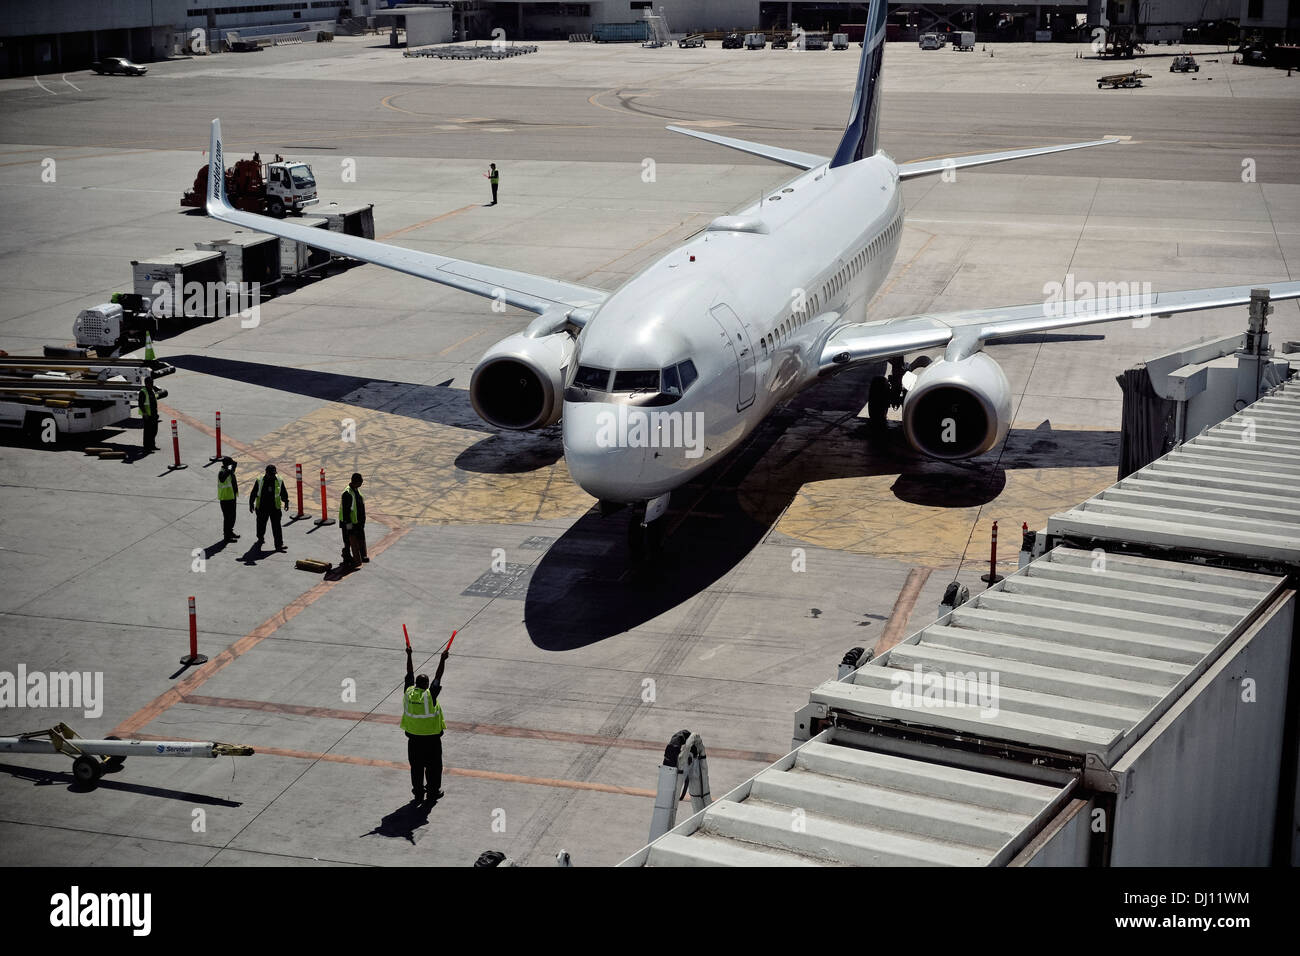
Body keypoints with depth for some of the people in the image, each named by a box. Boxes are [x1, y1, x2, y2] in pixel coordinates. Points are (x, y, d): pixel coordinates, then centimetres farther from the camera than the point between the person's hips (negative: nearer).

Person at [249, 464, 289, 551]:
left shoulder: (279, 481, 1)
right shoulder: (260, 481, -2)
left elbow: (284, 493, 13)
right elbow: (253, 493, 5)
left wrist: (286, 501, 4)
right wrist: (251, 504, 5)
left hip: (275, 508, 0)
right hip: (262, 508, 0)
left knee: (276, 526, -7)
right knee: (261, 525, 14)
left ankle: (279, 545, -8)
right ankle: (260, 538, 42)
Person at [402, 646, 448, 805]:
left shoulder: (408, 692, -9)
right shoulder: (429, 695, -20)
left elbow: (410, 674, 3)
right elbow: (438, 677, -14)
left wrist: (409, 656, 12)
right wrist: (442, 660, -9)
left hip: (413, 736, 4)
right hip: (431, 737, -4)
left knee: (416, 767, 13)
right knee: (433, 766, 11)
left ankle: (418, 794, 21)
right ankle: (432, 793, 19)